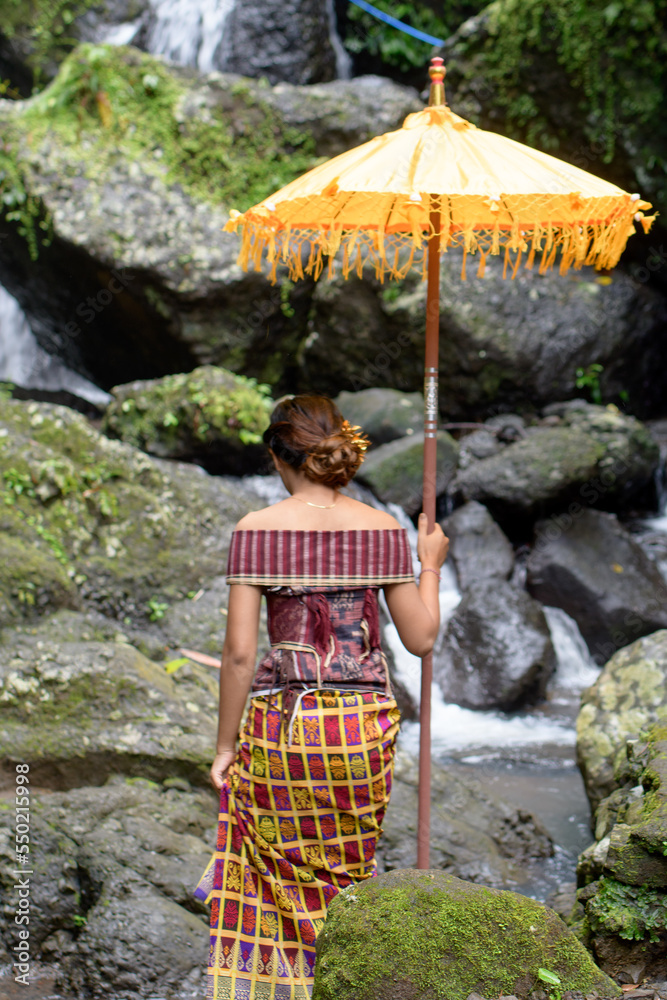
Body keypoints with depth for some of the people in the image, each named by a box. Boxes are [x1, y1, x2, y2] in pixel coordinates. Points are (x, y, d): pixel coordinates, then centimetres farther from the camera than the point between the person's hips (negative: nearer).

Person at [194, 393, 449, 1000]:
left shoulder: (257, 530, -6)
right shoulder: (383, 529, -2)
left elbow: (239, 652, -8)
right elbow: (421, 638, 2)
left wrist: (226, 745, 1)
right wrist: (431, 566, 18)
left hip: (280, 723, -2)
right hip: (365, 723, 2)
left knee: (275, 880, 11)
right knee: (348, 875, 18)